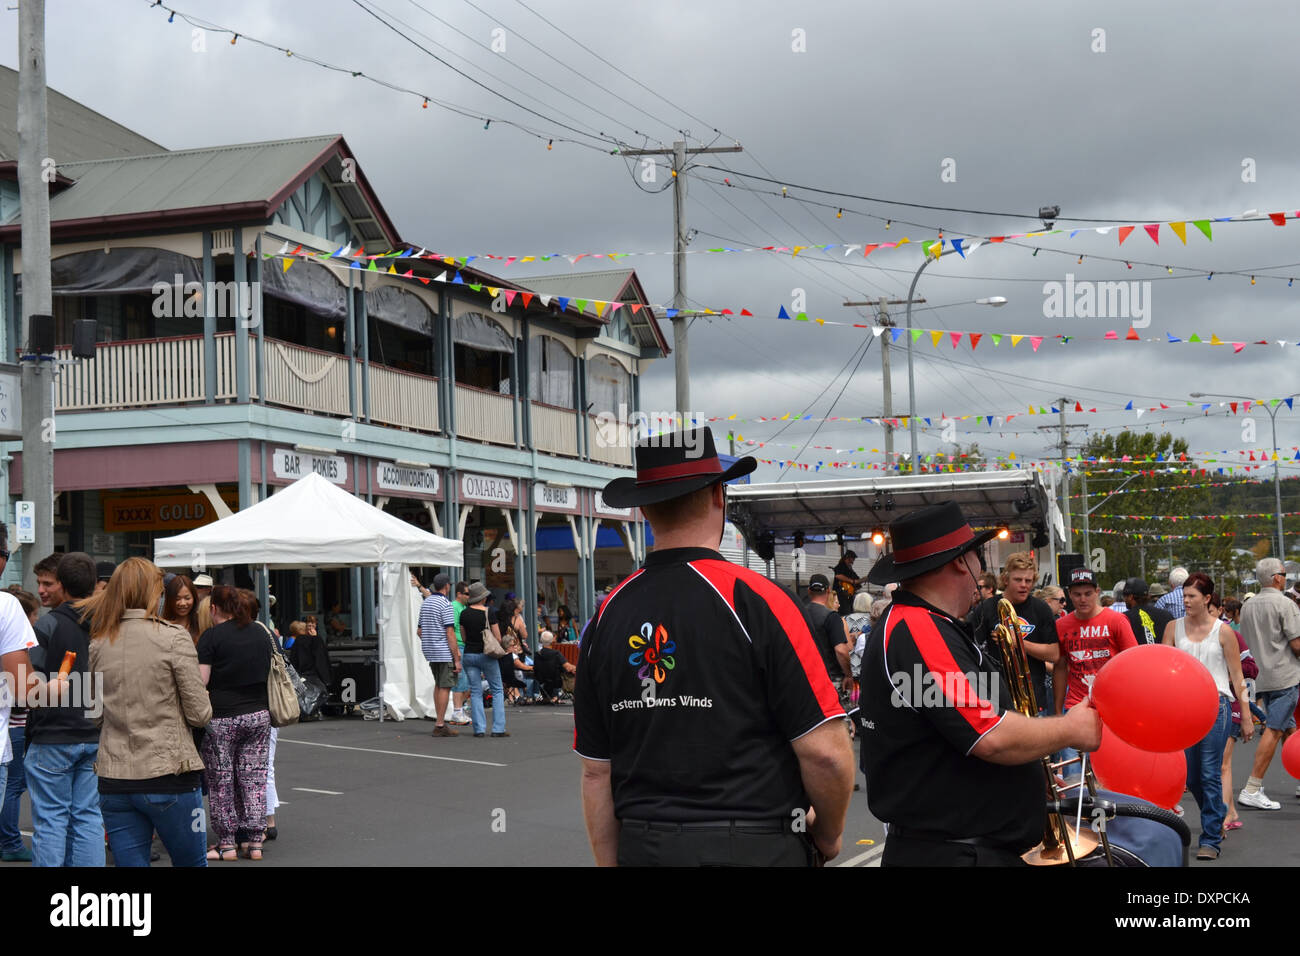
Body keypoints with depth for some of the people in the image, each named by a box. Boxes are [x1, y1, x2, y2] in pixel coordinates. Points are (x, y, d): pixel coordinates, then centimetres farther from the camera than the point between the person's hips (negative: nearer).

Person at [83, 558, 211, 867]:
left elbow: (94, 717, 12)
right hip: (167, 775, -4)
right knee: (192, 862, 11)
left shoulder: (98, 645, 6)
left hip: (113, 780, 4)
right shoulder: (174, 638, -7)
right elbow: (199, 714, -8)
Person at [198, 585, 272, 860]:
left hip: (222, 717, -5)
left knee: (221, 780, 6)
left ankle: (227, 843, 11)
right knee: (254, 777, 8)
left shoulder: (211, 637, -8)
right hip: (258, 714, 5)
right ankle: (254, 842, 9)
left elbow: (200, 681, -12)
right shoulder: (261, 633, 8)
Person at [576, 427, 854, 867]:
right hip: (756, 847, -4)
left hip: (643, 847, 5)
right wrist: (828, 834, 3)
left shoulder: (608, 616, 3)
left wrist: (610, 862, 14)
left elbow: (595, 772, 6)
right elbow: (825, 751, -13)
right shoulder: (754, 599, -11)